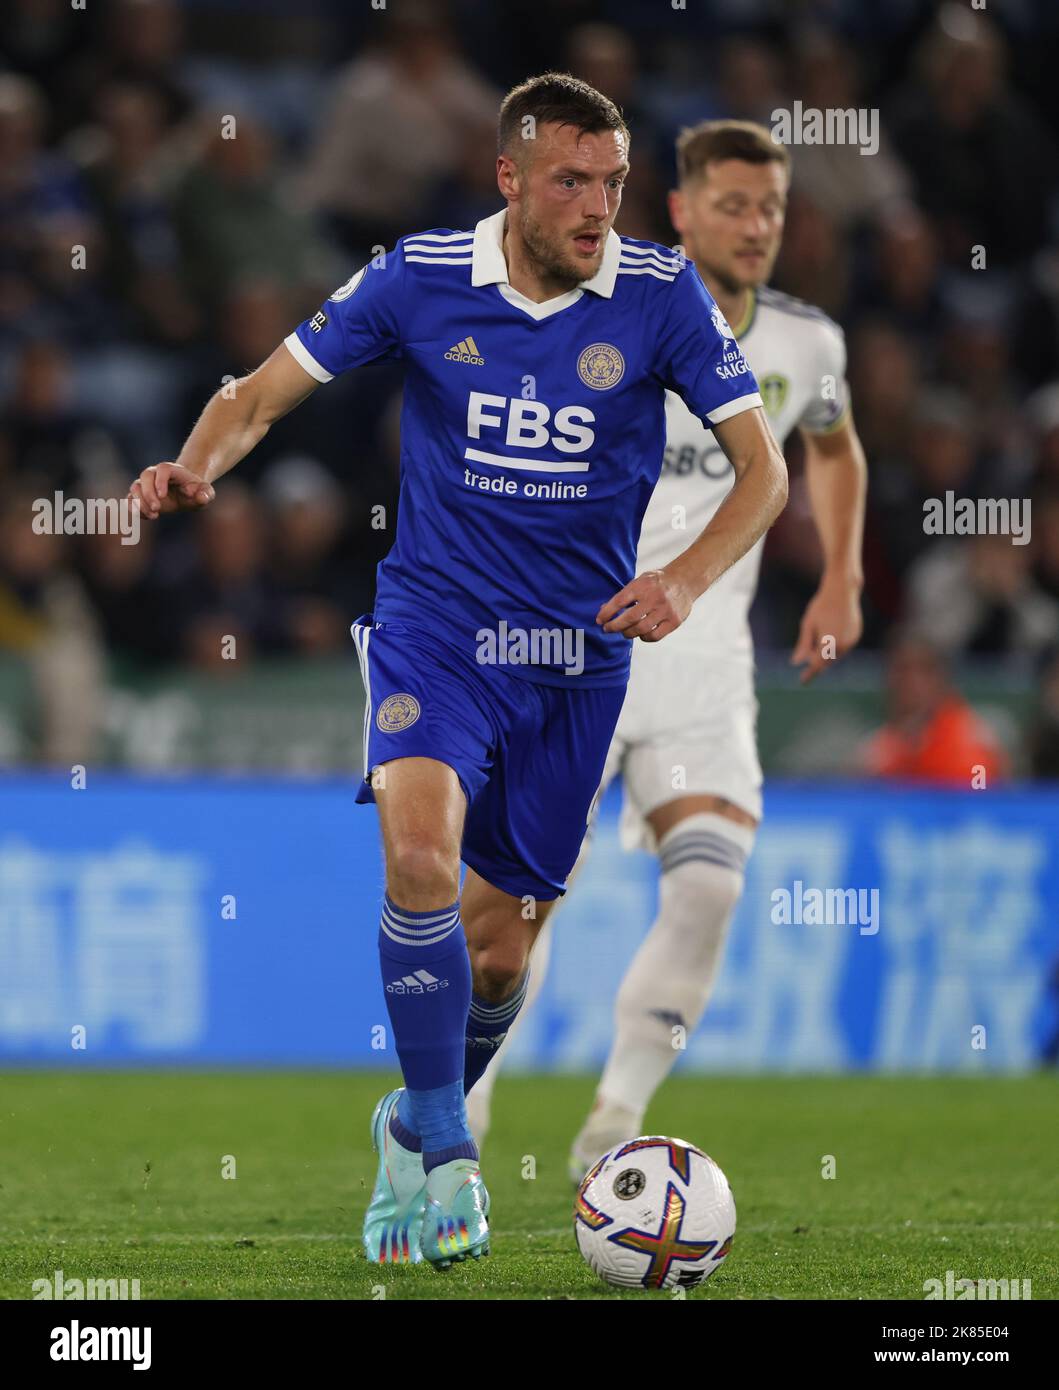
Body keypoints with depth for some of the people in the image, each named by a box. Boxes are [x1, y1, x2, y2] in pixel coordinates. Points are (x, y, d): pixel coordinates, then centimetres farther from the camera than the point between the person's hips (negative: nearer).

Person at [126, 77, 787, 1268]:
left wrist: (687, 578, -21)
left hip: (580, 647, 1)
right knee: (421, 847, -29)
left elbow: (763, 468, -3)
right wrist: (197, 465, -20)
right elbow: (266, 393, 2)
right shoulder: (419, 279, -7)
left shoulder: (660, 296, -7)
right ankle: (447, 1152, -16)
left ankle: (414, 1126, 37)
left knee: (499, 947, 7)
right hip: (435, 622, -1)